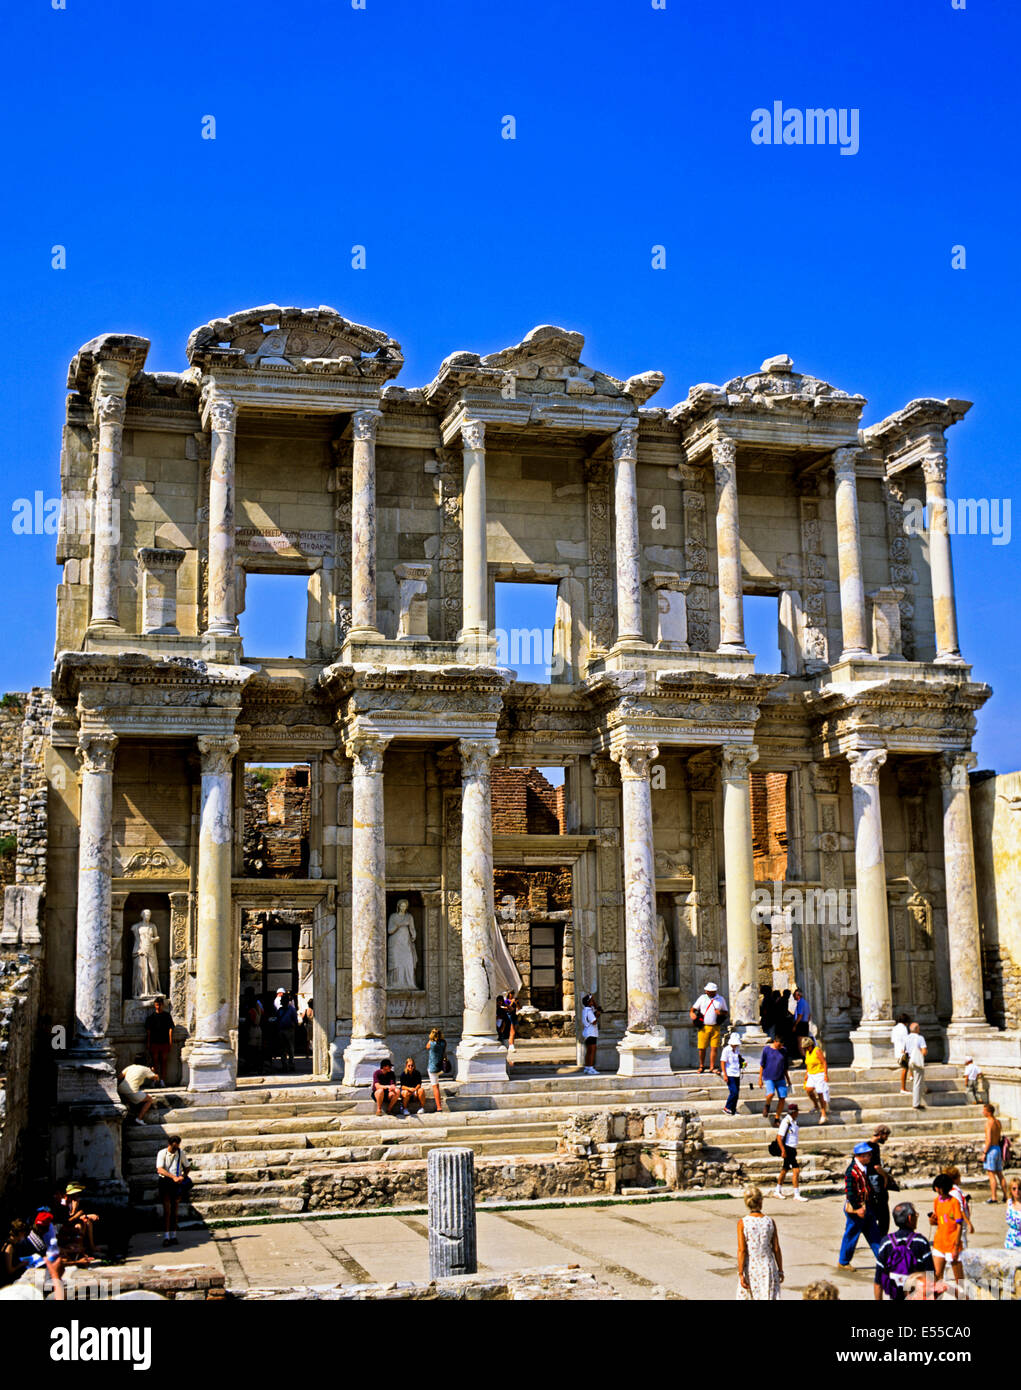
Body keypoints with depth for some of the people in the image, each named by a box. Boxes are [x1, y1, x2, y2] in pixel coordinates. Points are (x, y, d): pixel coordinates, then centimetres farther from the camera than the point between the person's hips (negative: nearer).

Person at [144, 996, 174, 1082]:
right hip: (154, 1043, 0)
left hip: (164, 1043, 0)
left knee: (163, 1062, 3)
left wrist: (170, 1043, -3)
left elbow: (170, 1029, 2)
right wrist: (148, 1044, -1)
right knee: (154, 1062, 1)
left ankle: (163, 1080, 6)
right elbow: (148, 1031, 5)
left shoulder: (167, 1015, 4)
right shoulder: (151, 1016, 4)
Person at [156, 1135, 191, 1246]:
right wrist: (173, 1177, -27)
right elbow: (160, 1169, -16)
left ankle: (173, 1236, 8)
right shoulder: (162, 1153, -5)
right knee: (167, 1210, -9)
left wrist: (182, 1176, -5)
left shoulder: (180, 1153, 6)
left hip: (177, 1183, 3)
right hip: (165, 1182, -3)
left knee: (174, 1210, 5)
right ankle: (166, 1237, -10)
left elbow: (186, 1167, 16)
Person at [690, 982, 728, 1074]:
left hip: (715, 1027, 0)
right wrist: (692, 1014, -11)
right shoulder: (702, 998, 7)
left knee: (714, 1047, -3)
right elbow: (693, 1008, 11)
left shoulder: (721, 999, 8)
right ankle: (701, 1066, 16)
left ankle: (712, 1067, 7)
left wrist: (720, 1013, -7)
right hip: (703, 1027, 0)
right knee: (702, 1048, 0)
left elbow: (725, 1012, 15)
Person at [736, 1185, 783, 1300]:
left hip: (750, 1268, -1)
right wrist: (780, 1270, 11)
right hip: (768, 1268, 1)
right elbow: (776, 1249, 1)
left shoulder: (742, 1223, -10)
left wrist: (741, 1274, -9)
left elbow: (742, 1250, -12)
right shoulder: (770, 1222, -5)